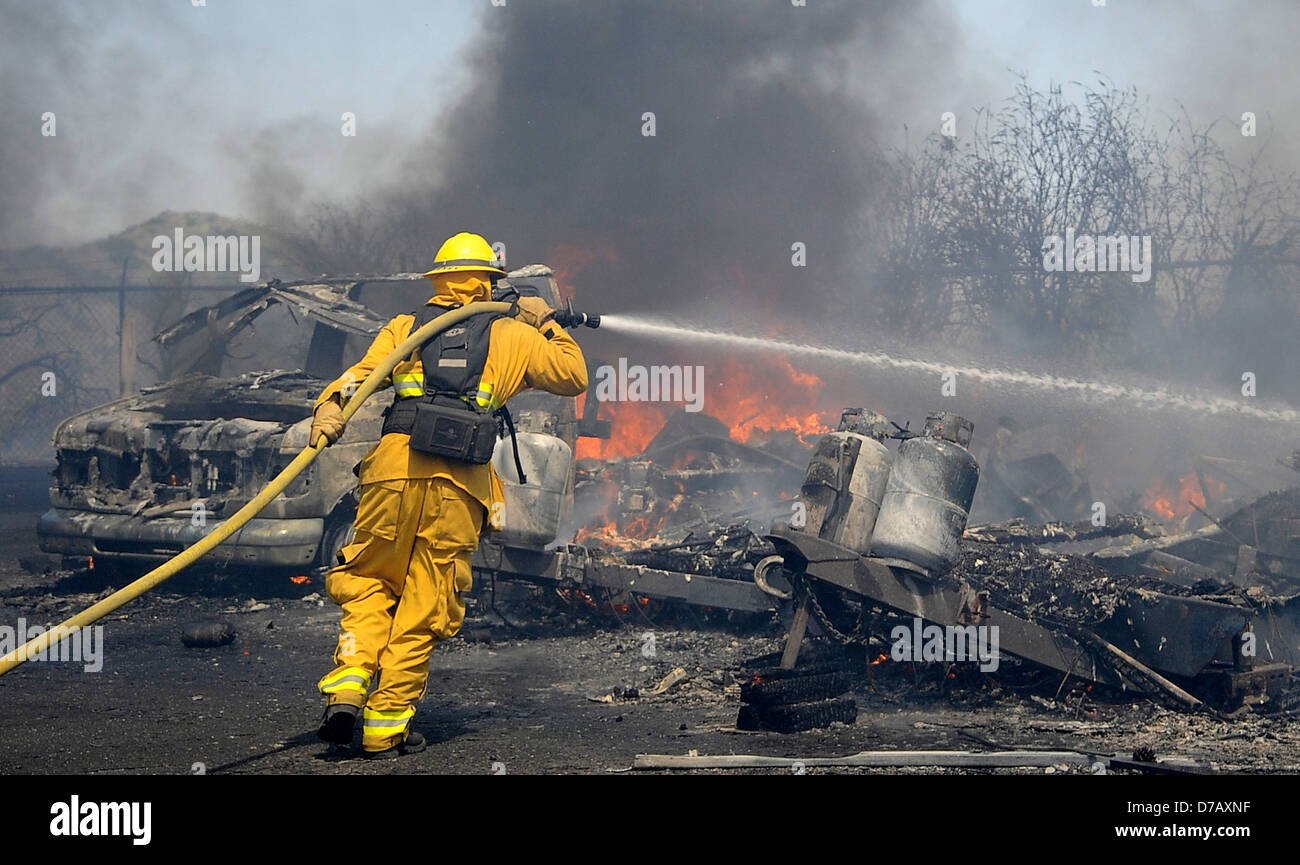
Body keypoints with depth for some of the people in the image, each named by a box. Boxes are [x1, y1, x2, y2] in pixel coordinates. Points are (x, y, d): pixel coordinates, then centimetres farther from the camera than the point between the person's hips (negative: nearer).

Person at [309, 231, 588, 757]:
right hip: (461, 483, -1)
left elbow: (362, 372, 2)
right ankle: (386, 727, 6)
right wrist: (548, 325, 38)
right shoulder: (512, 336, 17)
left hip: (394, 470, 1)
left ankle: (347, 688, -6)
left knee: (368, 584, 15)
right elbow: (574, 377, 26)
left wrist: (331, 408, -13)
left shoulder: (405, 328, 19)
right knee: (424, 609, 5)